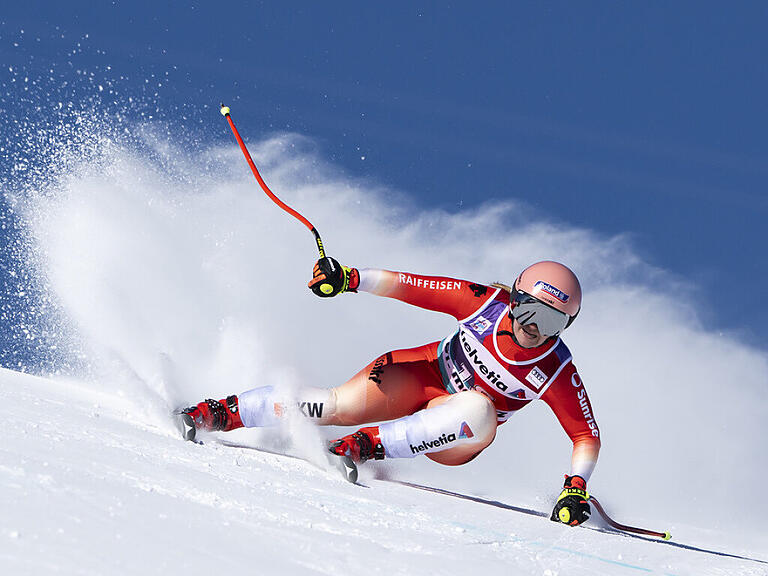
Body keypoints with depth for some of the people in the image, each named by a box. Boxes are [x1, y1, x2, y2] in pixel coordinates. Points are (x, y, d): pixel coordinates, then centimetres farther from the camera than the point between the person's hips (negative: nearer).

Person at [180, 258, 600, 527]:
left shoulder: (558, 373, -19)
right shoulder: (489, 302, -18)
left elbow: (587, 437, -12)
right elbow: (410, 286, -15)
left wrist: (575, 488, -28)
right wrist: (351, 278, -28)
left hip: (451, 436, -1)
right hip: (423, 374, 1)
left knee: (480, 414, -37)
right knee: (340, 406, -25)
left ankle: (367, 446, -33)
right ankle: (221, 414, -12)